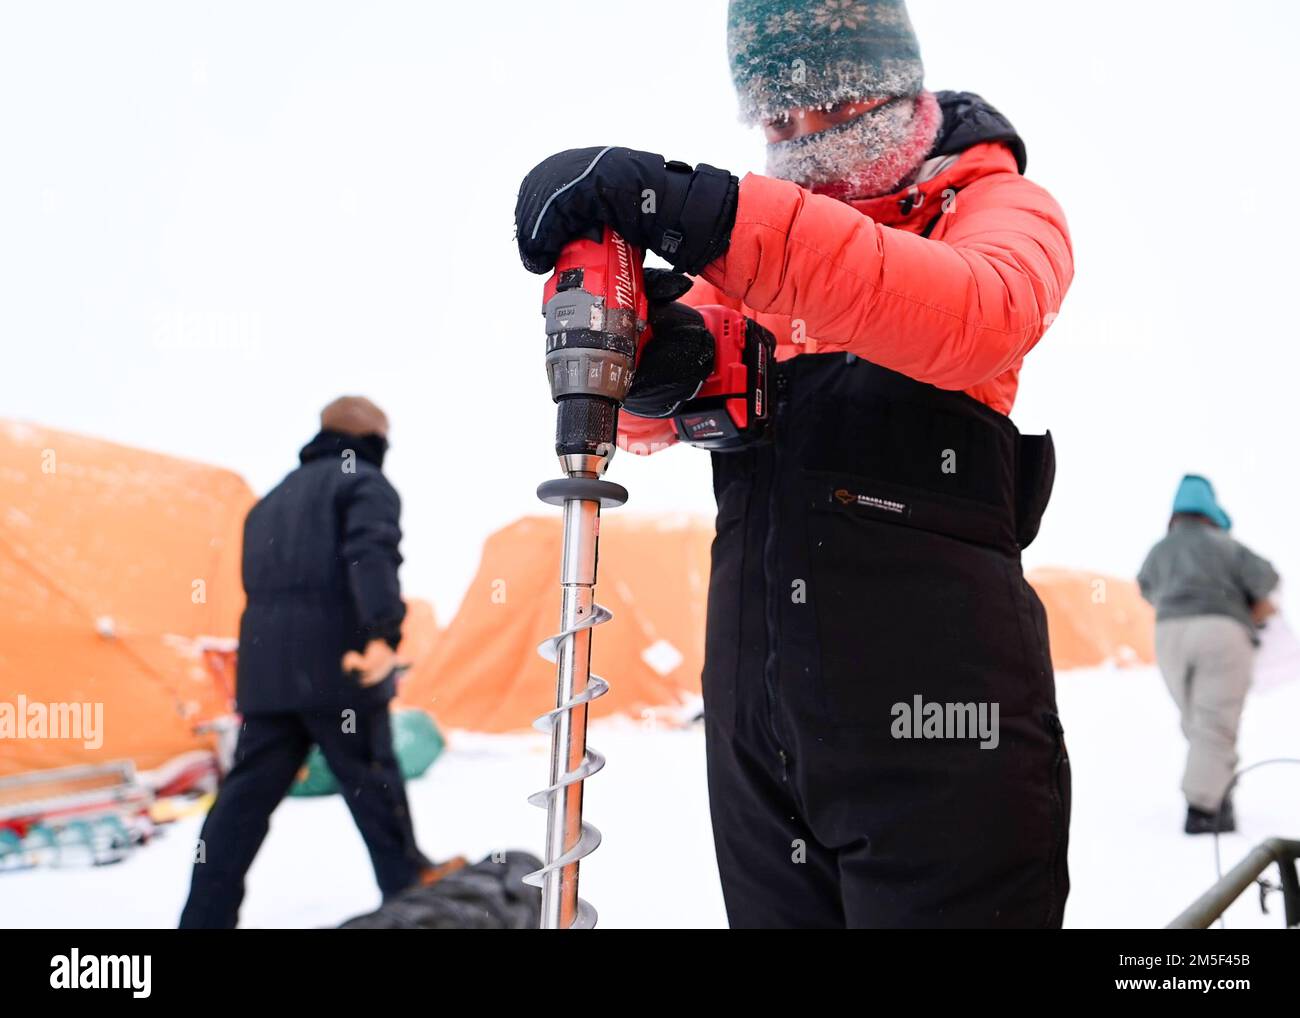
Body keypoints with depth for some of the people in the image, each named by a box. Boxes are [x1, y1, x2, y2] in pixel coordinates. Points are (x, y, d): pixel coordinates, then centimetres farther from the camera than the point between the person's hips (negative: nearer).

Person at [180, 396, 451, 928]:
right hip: (337, 666, -6)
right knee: (373, 784, 5)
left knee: (246, 795, 8)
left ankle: (206, 916, 9)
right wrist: (384, 633, -31)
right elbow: (371, 554, -18)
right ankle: (409, 891, 16)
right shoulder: (366, 483, 2)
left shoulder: (270, 502, 26)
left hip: (264, 670, 6)